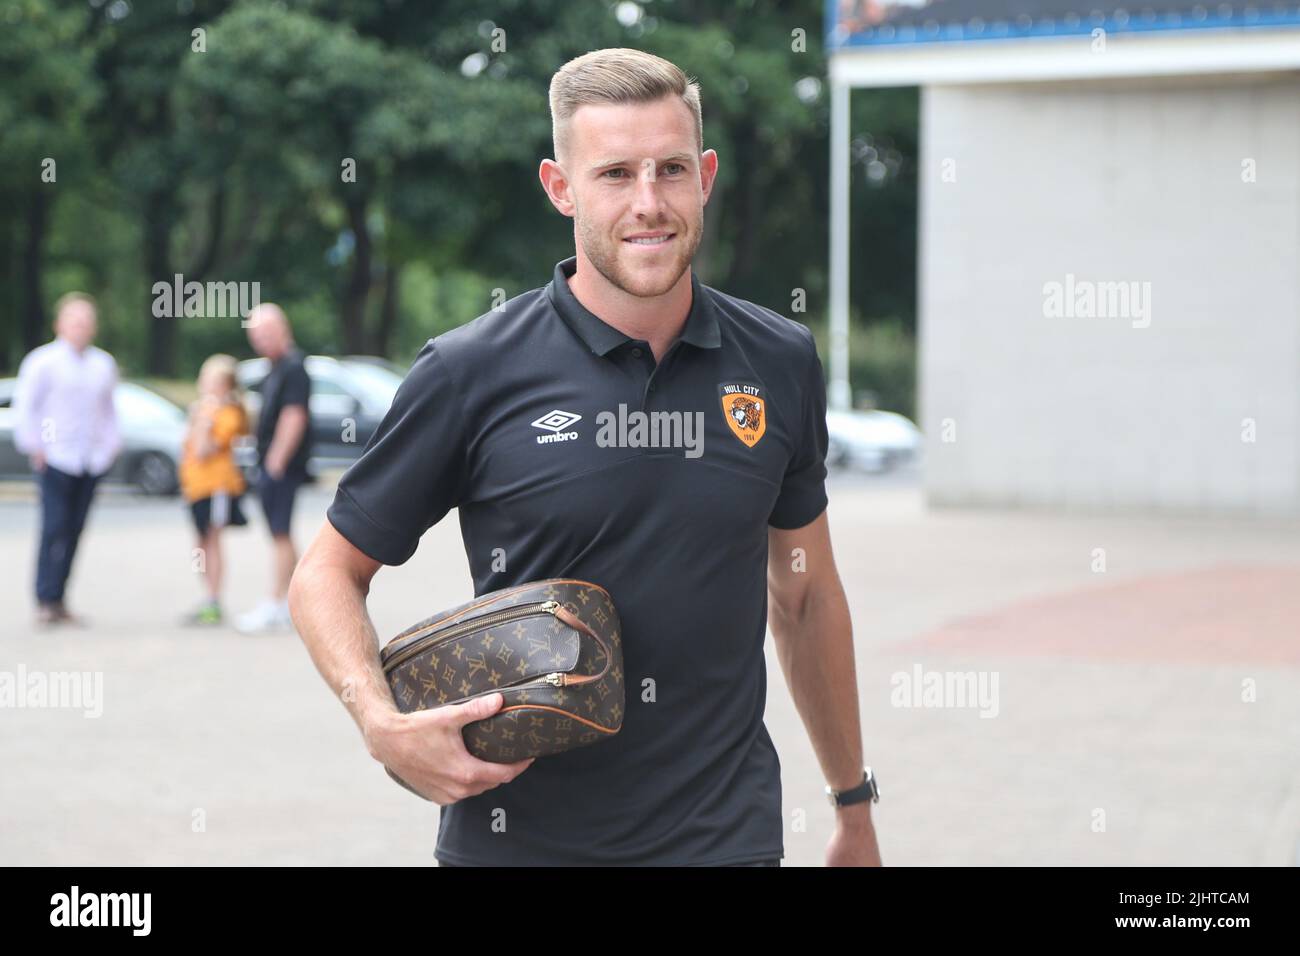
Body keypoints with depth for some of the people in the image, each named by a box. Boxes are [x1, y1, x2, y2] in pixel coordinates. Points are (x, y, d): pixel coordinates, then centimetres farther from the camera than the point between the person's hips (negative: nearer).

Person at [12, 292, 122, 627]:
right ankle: (46, 601, -6)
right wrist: (34, 446, -6)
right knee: (55, 528, -10)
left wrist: (111, 443, 13)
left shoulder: (104, 364, 13)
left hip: (92, 460, 5)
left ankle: (59, 601, 11)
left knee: (74, 530, 5)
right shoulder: (42, 362, -3)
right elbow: (24, 406, -2)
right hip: (56, 458, -5)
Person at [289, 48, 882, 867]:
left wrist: (854, 806, 17)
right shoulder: (471, 372, -8)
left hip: (725, 833, 2)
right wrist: (383, 726, -18)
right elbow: (329, 574, 0)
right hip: (519, 836, -1)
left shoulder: (780, 363, 1)